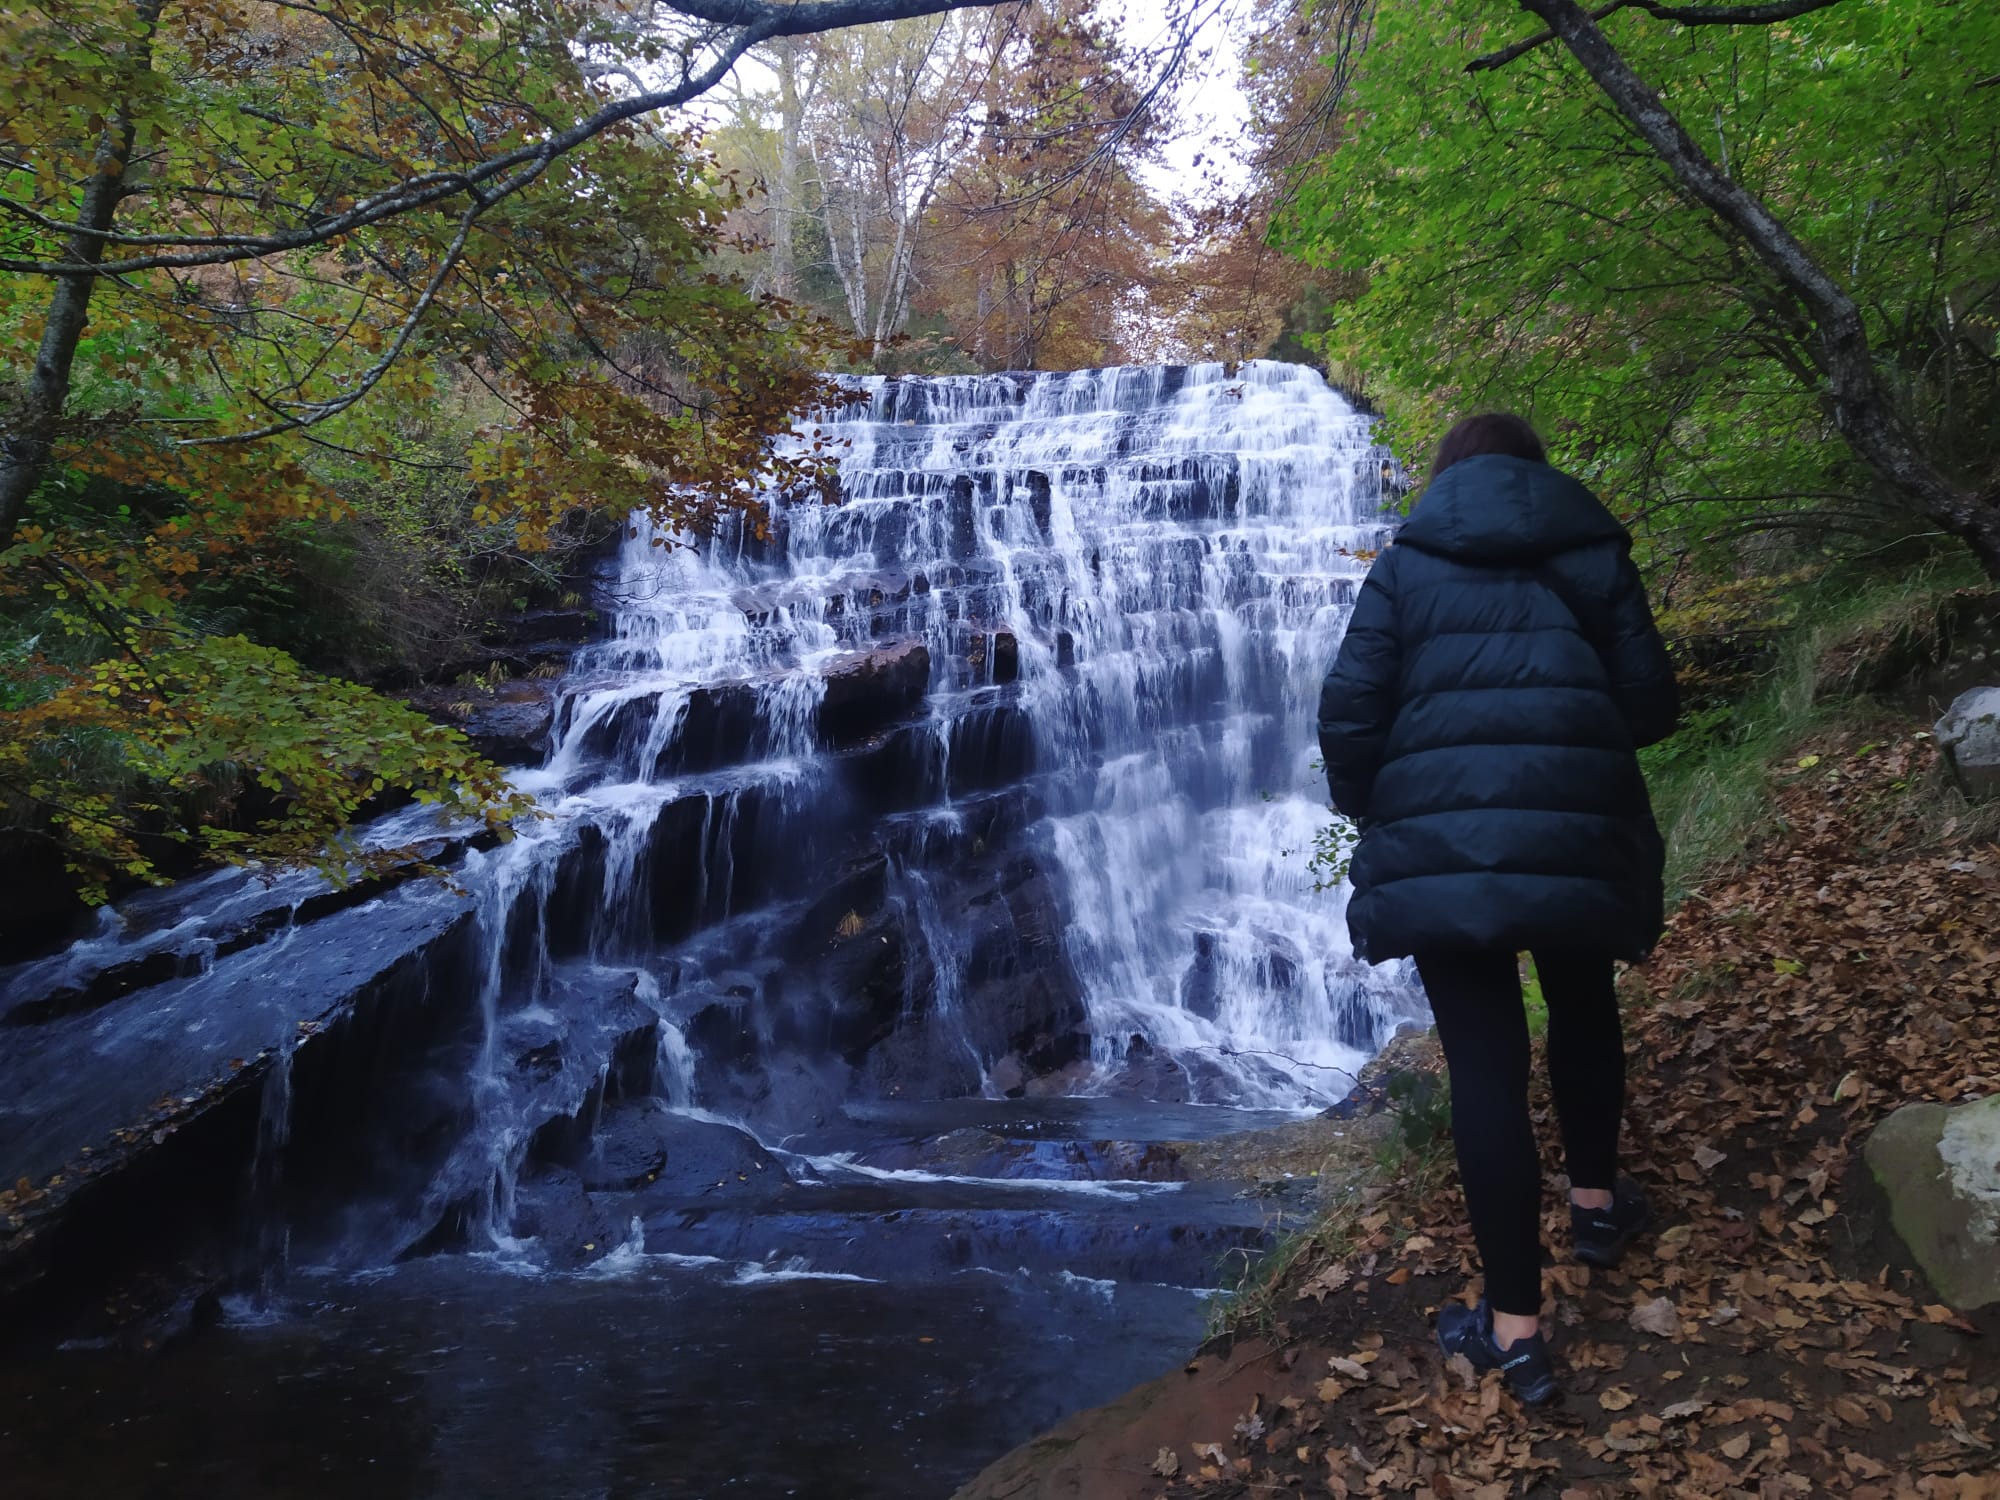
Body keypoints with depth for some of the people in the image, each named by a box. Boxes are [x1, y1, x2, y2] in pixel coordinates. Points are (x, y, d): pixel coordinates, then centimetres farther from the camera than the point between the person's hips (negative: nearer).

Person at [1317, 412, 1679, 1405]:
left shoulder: (1406, 563, 7)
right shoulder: (1595, 557, 10)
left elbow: (1349, 709, -2)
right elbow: (1652, 706, 5)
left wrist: (1367, 810, 14)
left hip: (1440, 837, -1)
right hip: (1575, 829, 2)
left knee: (1484, 1058, 1)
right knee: (1582, 1002, 28)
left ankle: (1515, 1328, 4)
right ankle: (1595, 1201, 42)